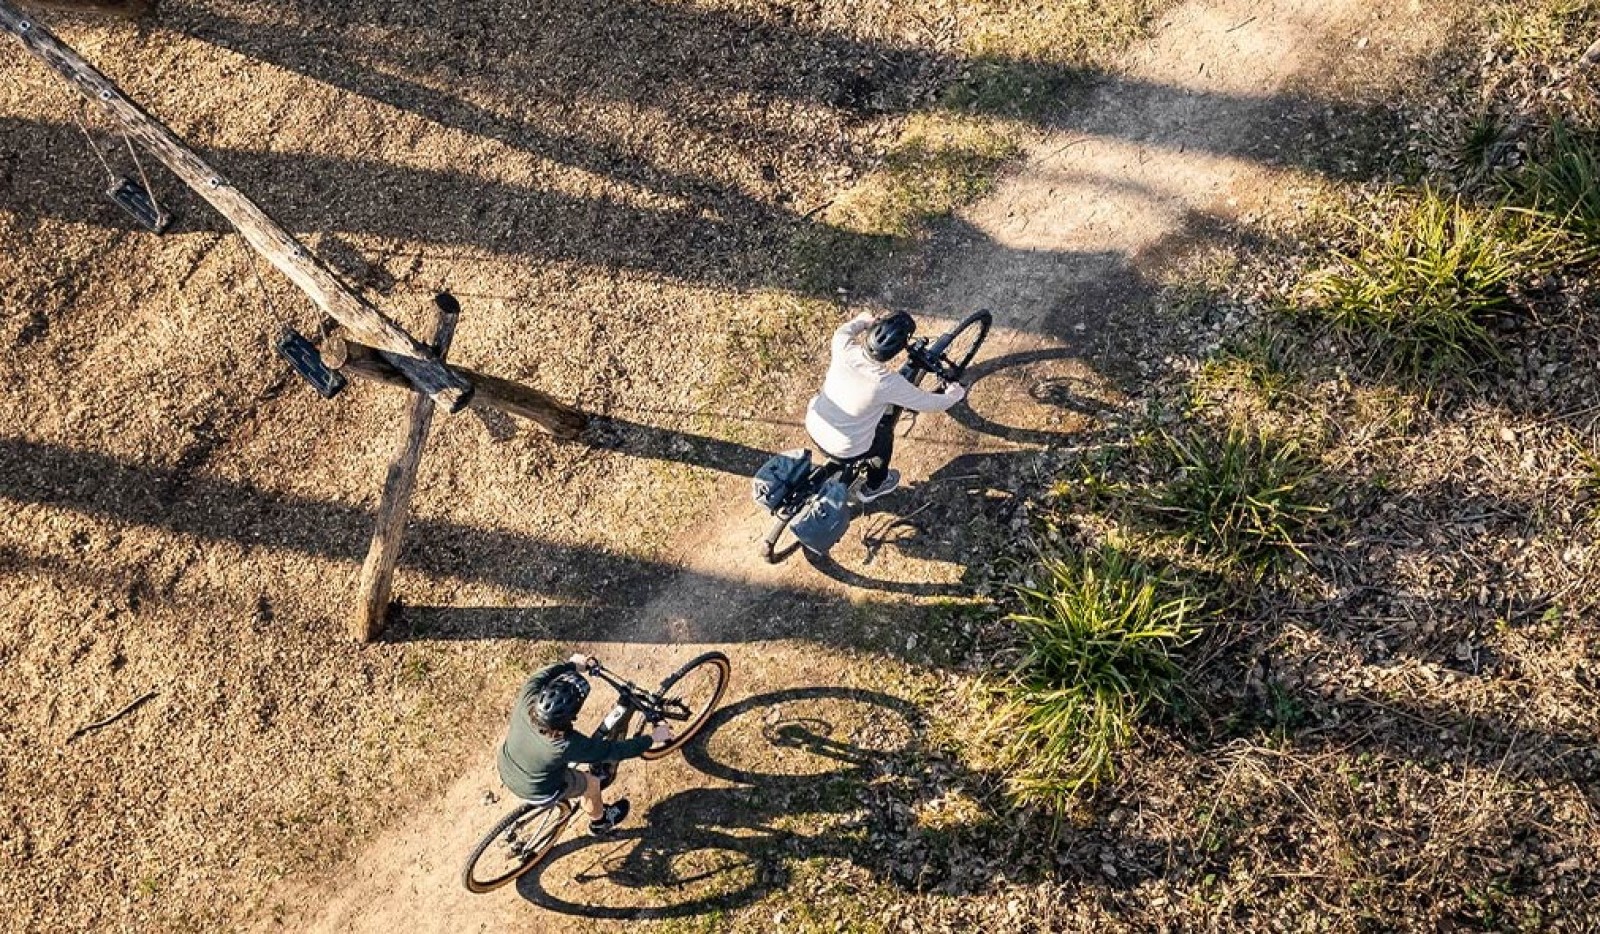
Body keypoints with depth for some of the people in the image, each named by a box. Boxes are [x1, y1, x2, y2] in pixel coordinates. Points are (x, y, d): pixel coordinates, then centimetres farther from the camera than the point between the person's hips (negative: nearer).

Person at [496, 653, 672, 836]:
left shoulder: (527, 699, -32)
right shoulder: (568, 745, -40)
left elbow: (542, 674, -9)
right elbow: (616, 750, -27)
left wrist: (572, 665, 5)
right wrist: (652, 738, -16)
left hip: (507, 771, 5)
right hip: (536, 792, -4)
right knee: (592, 782, 20)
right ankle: (600, 823, 48)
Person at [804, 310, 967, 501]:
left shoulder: (844, 348, -20)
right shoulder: (889, 383, -28)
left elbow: (844, 330, 7)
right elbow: (933, 404, -13)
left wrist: (865, 320, 25)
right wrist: (957, 393, 7)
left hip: (812, 428, 4)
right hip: (844, 450, -4)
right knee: (885, 432, 24)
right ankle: (872, 488, 44)